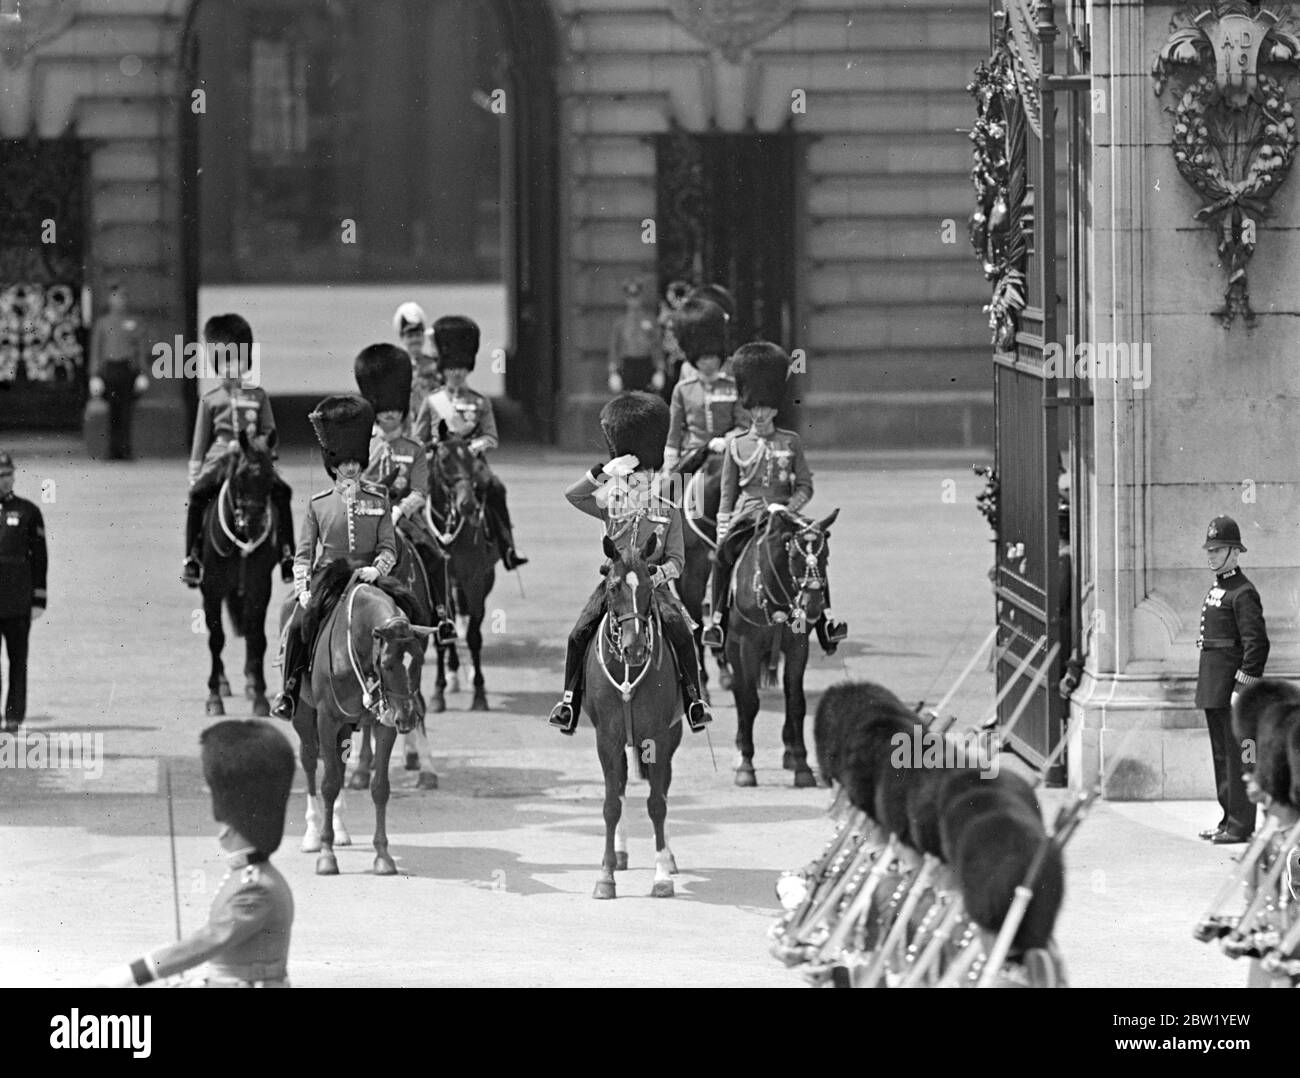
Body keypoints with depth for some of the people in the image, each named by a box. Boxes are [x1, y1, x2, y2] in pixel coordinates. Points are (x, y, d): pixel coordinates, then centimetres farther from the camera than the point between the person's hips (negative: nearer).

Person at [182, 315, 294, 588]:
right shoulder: (210, 401, 12)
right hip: (219, 461, 0)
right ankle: (192, 558, -21)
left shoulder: (258, 396, 12)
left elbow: (270, 436, 9)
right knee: (198, 497, -28)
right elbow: (199, 444, 12)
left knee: (281, 491, -27)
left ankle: (286, 553, -22)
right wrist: (194, 477, 5)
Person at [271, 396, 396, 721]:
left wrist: (376, 569, -16)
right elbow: (303, 554, 7)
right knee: (298, 625, -23)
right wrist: (302, 590, -7)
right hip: (326, 577, 0)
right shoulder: (319, 505, 8)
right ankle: (290, 688, -10)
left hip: (366, 576, 0)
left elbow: (388, 547, 5)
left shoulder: (378, 499, 8)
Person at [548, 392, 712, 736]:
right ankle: (570, 699, -4)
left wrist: (659, 572, -21)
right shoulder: (610, 507, 10)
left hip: (653, 584, -2)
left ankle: (694, 698, -18)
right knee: (579, 635, -18)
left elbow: (676, 559, 0)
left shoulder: (668, 512, 6)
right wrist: (604, 472, -15)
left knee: (679, 629, -27)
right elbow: (573, 495, -3)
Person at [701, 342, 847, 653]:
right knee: (722, 556, -28)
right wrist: (722, 536, 3)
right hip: (747, 516, 0)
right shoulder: (737, 445, 8)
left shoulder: (791, 442, 8)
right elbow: (727, 496, 10)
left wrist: (787, 508, -13)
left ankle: (826, 620, -19)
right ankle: (717, 620, -19)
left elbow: (805, 486, 6)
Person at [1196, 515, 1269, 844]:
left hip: (1231, 687, -10)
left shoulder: (1243, 594, -13)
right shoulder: (1216, 591, 16)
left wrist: (1241, 687, -21)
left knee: (1237, 756, -6)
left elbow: (1257, 643, -19)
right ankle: (1229, 817, 21)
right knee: (1221, 755, 14)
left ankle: (1241, 825, -3)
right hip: (1213, 689, 10)